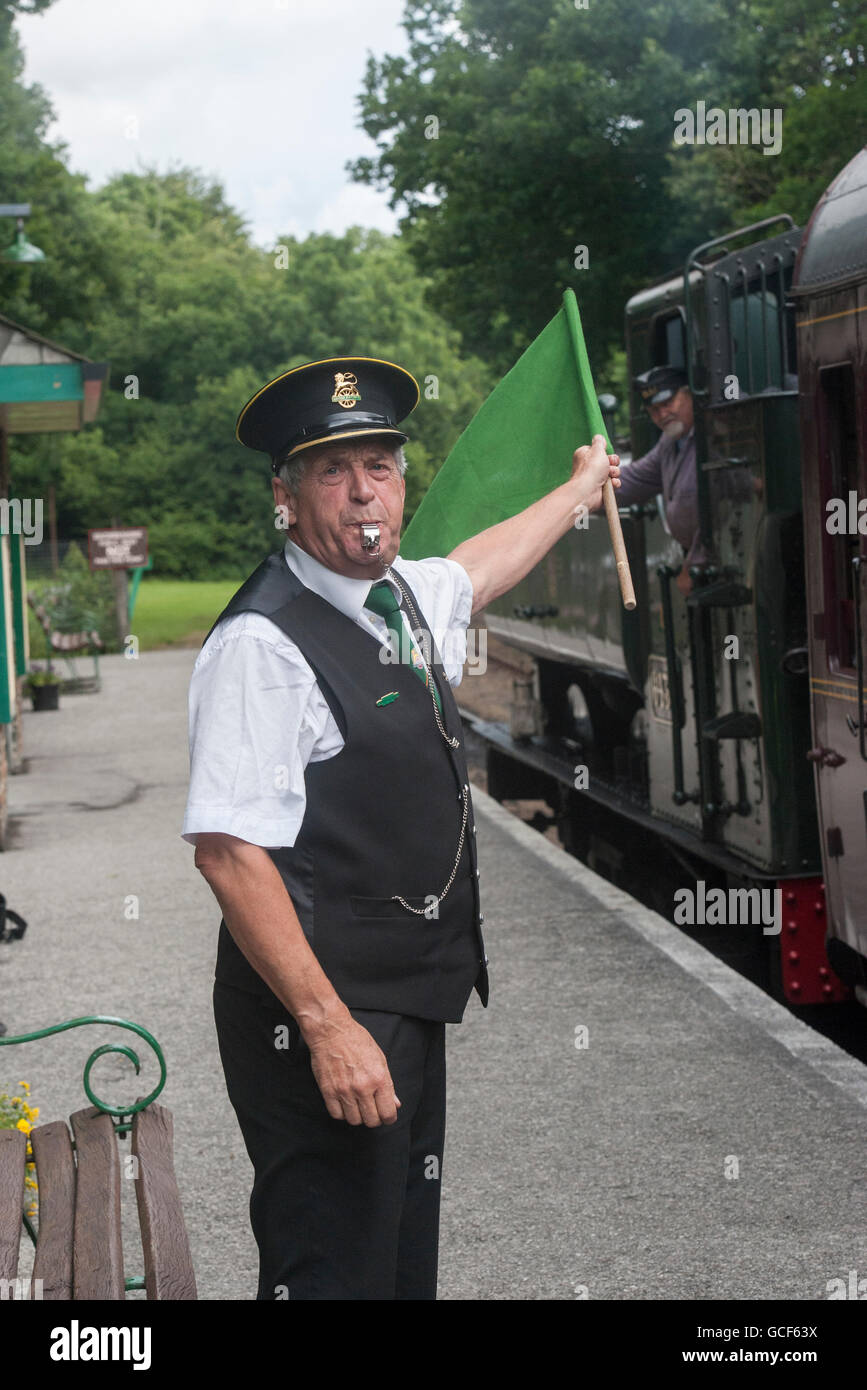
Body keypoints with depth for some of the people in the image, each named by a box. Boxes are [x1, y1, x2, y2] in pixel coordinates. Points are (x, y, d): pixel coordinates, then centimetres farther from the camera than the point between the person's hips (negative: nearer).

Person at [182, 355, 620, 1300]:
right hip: (316, 1014, -9)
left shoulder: (404, 596, 8)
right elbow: (228, 851, -23)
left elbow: (481, 566, 33)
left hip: (413, 1001, 9)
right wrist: (328, 1027, -25)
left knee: (406, 1260, 17)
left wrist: (580, 488, 50)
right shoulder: (262, 644, -19)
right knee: (336, 1268, -6)